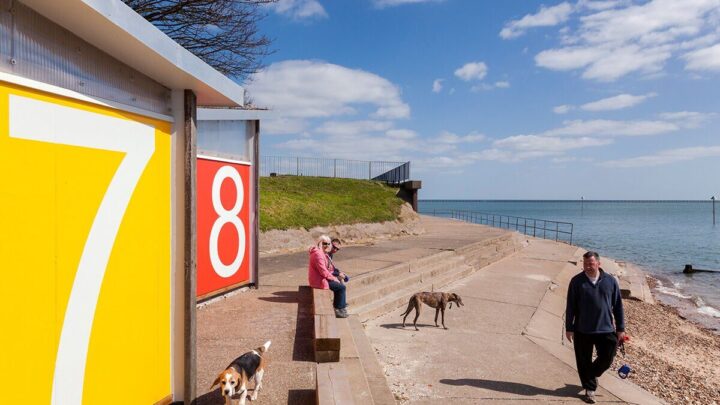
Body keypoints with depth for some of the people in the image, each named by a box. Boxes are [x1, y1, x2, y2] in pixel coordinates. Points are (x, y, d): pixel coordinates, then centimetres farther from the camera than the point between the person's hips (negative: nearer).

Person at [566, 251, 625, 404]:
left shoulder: (610, 281, -1)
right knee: (584, 362, 7)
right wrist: (569, 328, -3)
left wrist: (620, 328, 4)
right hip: (582, 331, -1)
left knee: (607, 359, 7)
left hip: (606, 330, 1)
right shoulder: (577, 281, -6)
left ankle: (591, 375, 37)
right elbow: (570, 307, -2)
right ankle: (590, 388, 26)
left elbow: (618, 306, 5)